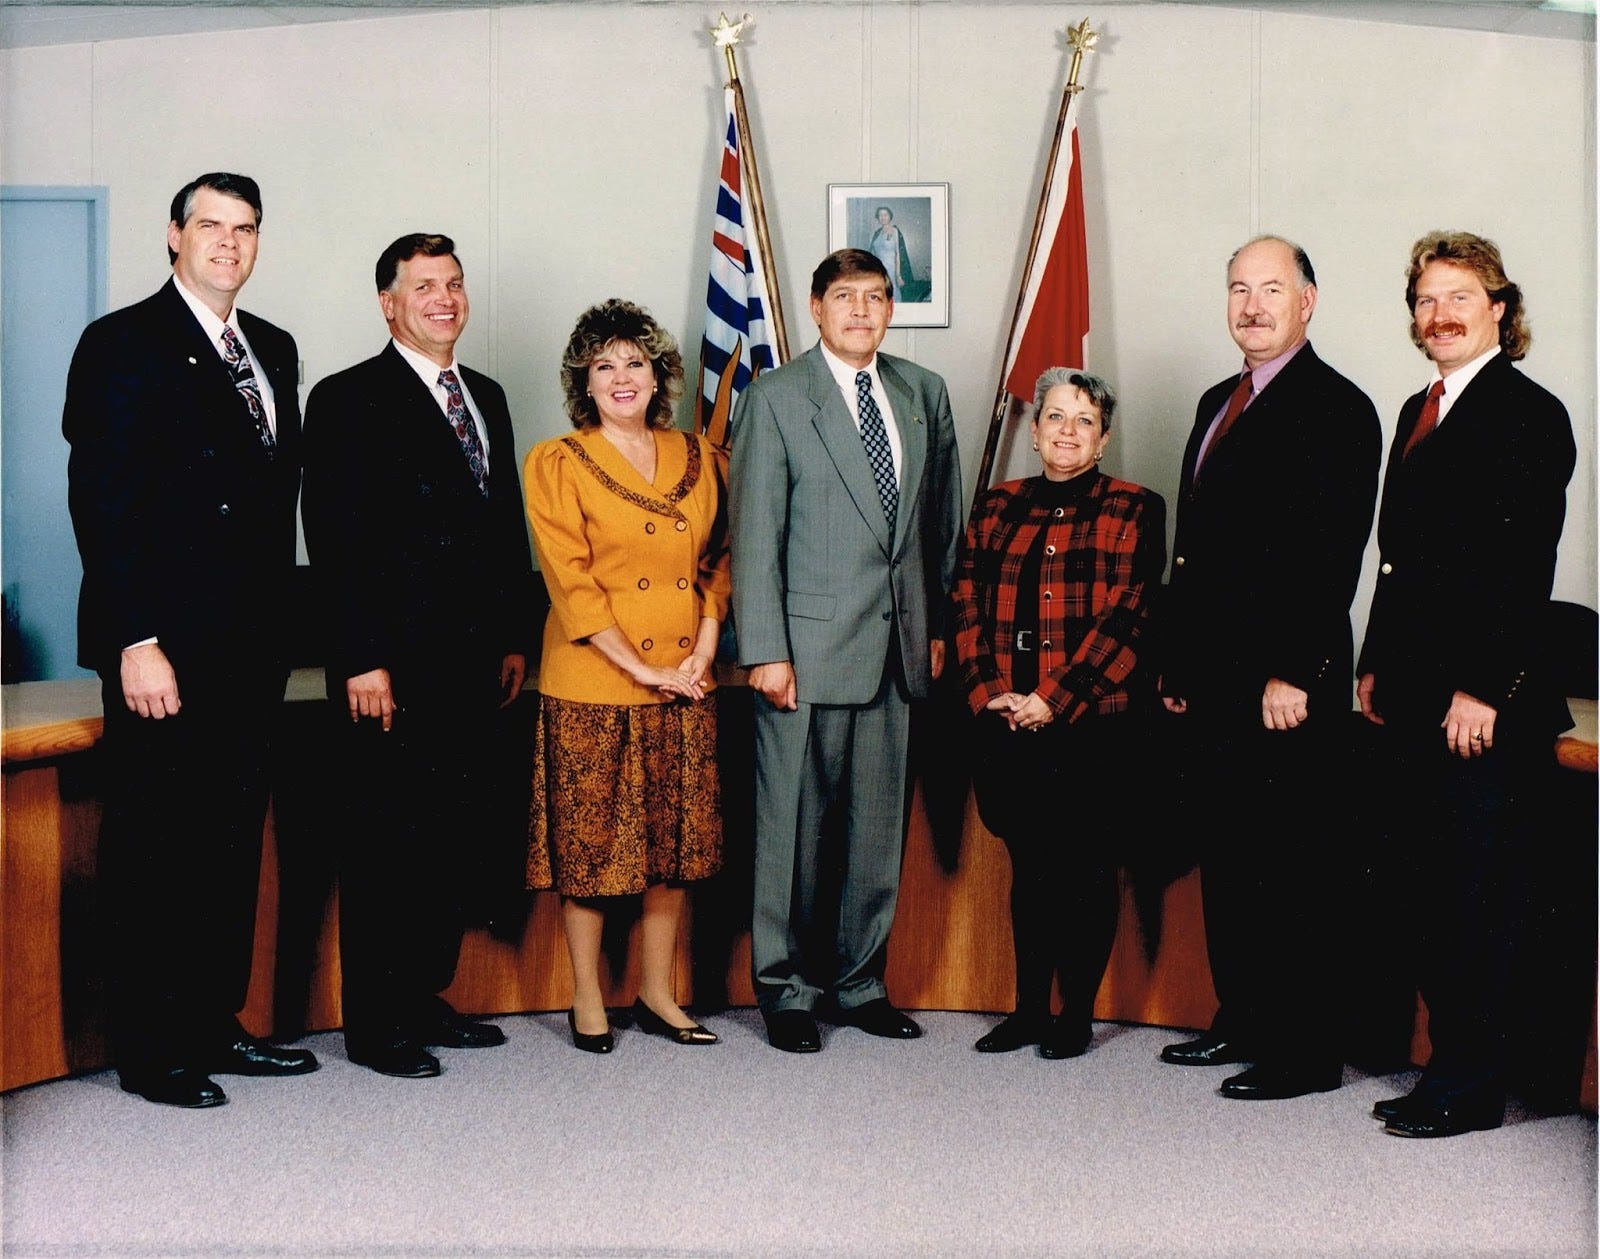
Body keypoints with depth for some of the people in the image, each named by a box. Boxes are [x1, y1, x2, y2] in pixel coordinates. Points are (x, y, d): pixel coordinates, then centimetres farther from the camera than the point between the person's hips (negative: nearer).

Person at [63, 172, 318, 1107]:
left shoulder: (273, 351, 15)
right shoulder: (124, 345, -6)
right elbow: (102, 501, -12)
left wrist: (278, 619, 12)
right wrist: (136, 641, -18)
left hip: (253, 645, 7)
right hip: (164, 649, -7)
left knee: (234, 845, 13)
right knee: (153, 852, 2)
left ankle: (217, 1026, 25)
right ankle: (152, 1052, 13)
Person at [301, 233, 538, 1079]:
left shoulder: (486, 398, 17)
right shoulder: (349, 400, -5)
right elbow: (335, 540, -11)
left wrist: (514, 637, 14)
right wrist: (362, 660, -16)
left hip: (474, 662, 7)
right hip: (393, 666, -7)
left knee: (464, 840, 11)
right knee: (386, 843, 0)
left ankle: (424, 1000, 25)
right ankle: (375, 1025, 12)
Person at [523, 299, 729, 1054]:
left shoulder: (699, 458, 9)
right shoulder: (558, 464, -3)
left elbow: (719, 562, 11)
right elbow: (572, 583, -9)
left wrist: (703, 652, -3)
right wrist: (642, 669, -14)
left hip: (686, 683, 4)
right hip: (593, 686, -4)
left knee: (677, 840, 9)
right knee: (592, 842, 2)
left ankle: (657, 994, 21)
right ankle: (587, 1002, 16)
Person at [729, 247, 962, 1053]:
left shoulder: (924, 394, 12)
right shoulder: (775, 398, -1)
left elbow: (943, 520, 16)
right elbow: (753, 533, -5)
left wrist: (939, 624, 11)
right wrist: (764, 650, -11)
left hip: (898, 644, 4)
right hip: (810, 645, -4)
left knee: (879, 825, 10)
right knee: (795, 827, 2)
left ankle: (858, 983, 22)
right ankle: (786, 990, 15)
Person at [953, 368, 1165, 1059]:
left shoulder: (1134, 510, 1)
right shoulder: (997, 508, 12)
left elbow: (1126, 618, -7)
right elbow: (968, 606, 9)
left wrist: (1056, 701, -13)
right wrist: (989, 692, -5)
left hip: (1089, 722, -3)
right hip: (1005, 721, 4)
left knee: (1083, 866, 4)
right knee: (1027, 865, 11)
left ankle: (1077, 1014, 16)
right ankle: (1028, 1008, 22)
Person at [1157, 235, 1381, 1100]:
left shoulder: (1335, 409, -9)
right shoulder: (1218, 403, 18)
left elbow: (1333, 557, -16)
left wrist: (1294, 675, -20)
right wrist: (1176, 660, 16)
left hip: (1283, 685, -8)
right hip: (1210, 680, 8)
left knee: (1289, 869, -1)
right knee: (1225, 861, 14)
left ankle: (1305, 1052, 9)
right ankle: (1242, 1020, 26)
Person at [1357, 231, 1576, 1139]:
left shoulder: (1530, 415, -8)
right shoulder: (1420, 412, 17)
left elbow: (1527, 569, -15)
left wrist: (1484, 690, -18)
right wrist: (1377, 663, 15)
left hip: (1482, 704, -8)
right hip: (1414, 694, 8)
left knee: (1477, 891, -1)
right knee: (1431, 887, 12)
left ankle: (1472, 1087, 9)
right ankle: (1451, 1059, 22)